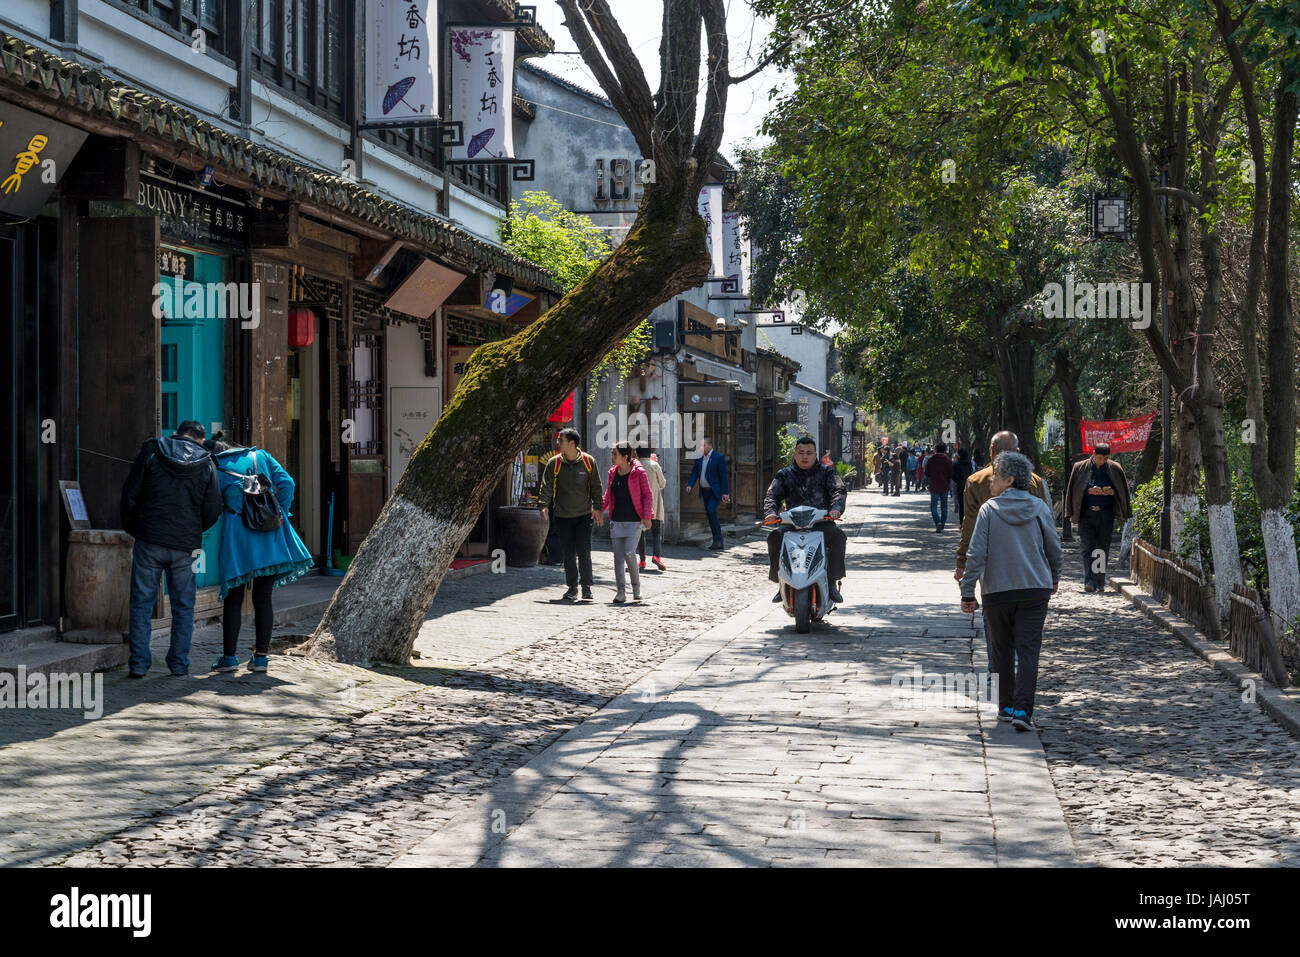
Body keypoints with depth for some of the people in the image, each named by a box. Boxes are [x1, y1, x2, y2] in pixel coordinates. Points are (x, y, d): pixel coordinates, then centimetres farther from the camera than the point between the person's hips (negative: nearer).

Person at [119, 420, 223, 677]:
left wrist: (132, 528, 14)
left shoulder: (151, 452, 2)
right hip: (185, 544, 1)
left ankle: (139, 663, 3)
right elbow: (213, 511, 3)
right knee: (183, 605, 11)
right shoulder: (206, 465, 4)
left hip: (149, 541, -1)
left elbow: (130, 494, 0)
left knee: (142, 602, 5)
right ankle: (179, 663, 11)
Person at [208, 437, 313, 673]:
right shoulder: (260, 455, 14)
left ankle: (229, 656, 2)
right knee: (263, 598, 8)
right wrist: (280, 515, 10)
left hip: (238, 533, -3)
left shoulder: (215, 469, 7)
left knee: (233, 599, 5)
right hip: (270, 535, 3)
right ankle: (261, 656, 7)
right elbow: (286, 483, 5)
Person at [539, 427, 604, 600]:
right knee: (568, 554, 6)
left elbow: (596, 487, 4)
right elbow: (546, 486, -1)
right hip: (562, 516, 2)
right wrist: (544, 505, -16)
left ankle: (586, 587, 2)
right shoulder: (554, 463, 0)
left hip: (584, 515, -2)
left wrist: (597, 507, -2)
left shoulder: (588, 461, -2)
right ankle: (572, 587, 16)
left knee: (584, 552, -7)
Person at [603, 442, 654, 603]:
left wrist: (647, 516, -10)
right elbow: (608, 496, 16)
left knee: (629, 553, -14)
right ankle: (621, 592, 9)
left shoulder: (638, 472, -6)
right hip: (617, 521, 5)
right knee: (618, 556, 2)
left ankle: (636, 587, 6)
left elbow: (647, 494, -2)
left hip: (634, 521, -5)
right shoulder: (613, 473, 8)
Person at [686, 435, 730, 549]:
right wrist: (690, 485, -8)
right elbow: (694, 473, 10)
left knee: (711, 511, -21)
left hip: (715, 491, -7)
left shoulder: (719, 457, -9)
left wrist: (725, 493, -14)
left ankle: (718, 539, -14)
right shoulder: (699, 458, 9)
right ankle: (718, 542, 15)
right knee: (710, 514, 8)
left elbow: (723, 475, -10)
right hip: (704, 491, 7)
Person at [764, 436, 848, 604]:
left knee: (838, 536, -31)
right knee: (774, 537, -28)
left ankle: (832, 581, -21)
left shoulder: (826, 472, 12)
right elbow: (773, 495, 3)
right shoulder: (784, 475, 15)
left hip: (821, 522, -1)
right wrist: (770, 512, -21)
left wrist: (835, 508, -26)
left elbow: (839, 491, -3)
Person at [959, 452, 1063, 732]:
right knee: (1028, 651, -1)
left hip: (997, 592, -1)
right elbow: (1055, 551, 8)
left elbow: (976, 554, -9)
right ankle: (1022, 710, -12)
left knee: (1001, 650, 14)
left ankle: (1006, 707, 21)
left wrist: (968, 593, -4)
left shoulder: (989, 510, -6)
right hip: (1035, 591, 1)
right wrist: (1053, 580, 26)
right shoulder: (1040, 508, 1)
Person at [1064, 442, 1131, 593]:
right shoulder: (1080, 467, 3)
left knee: (1103, 549, 4)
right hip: (1086, 514, -1)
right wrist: (1089, 491, -11)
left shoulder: (1115, 469, 6)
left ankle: (1100, 583, 11)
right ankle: (1089, 581, -12)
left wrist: (1112, 492, -10)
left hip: (1106, 514, 1)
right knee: (1088, 547, -9)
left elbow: (1122, 491, 12)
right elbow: (1072, 490, 5)